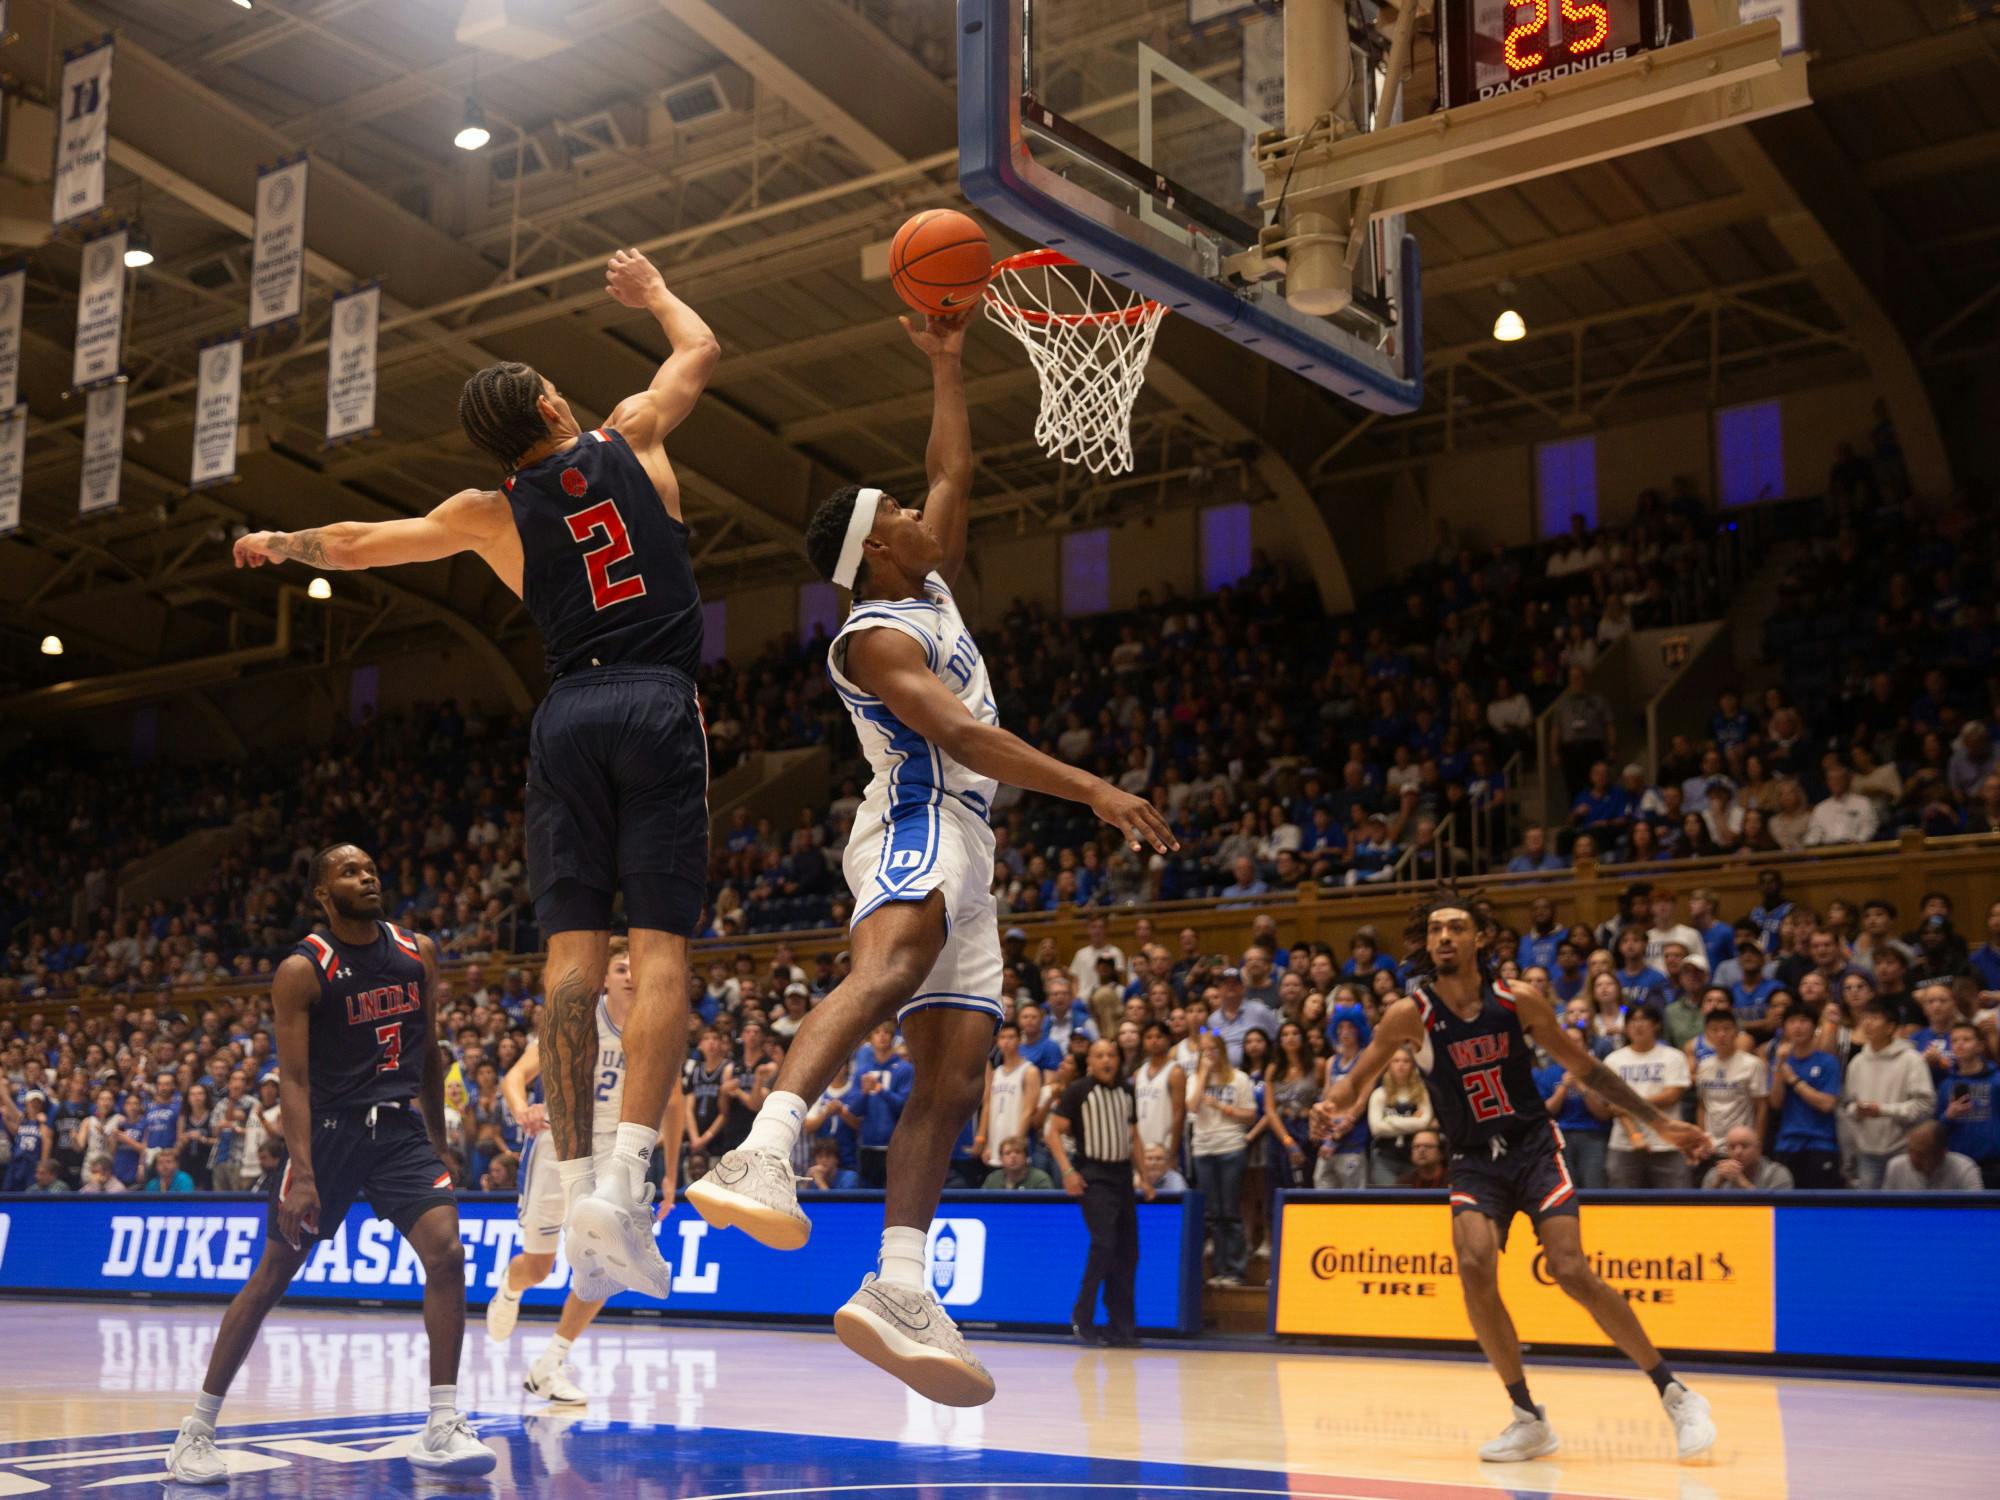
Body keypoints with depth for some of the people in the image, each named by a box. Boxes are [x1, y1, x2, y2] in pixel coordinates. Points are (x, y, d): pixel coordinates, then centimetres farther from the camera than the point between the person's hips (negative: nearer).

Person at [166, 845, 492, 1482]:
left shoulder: (418, 952, 6)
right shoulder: (302, 970, -9)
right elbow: (294, 1079, -14)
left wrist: (438, 1143, 17)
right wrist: (302, 1174, -23)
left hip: (401, 1126, 4)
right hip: (329, 1129, -4)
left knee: (446, 1253, -14)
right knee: (270, 1279, 3)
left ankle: (441, 1428, -7)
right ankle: (196, 1430, 16)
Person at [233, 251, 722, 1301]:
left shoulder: (491, 515, 11)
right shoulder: (631, 439, 8)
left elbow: (356, 543, 26)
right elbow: (700, 348, 25)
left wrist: (279, 544, 45)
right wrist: (651, 290, 44)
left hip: (569, 712, 2)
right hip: (659, 706, -2)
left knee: (573, 948, 1)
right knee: (660, 945, -9)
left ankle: (575, 1185, -4)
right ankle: (624, 1182, -20)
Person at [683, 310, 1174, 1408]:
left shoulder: (932, 589, 22)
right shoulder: (875, 638, -6)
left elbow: (953, 471, 33)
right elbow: (963, 735, -19)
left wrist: (947, 364, 27)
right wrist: (1094, 791, -25)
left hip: (960, 847, 10)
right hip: (917, 830, -10)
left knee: (952, 1078, -2)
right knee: (889, 969, -39)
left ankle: (896, 1293, -10)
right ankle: (761, 1157, -61)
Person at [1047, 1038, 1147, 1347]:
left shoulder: (1126, 1092, 14)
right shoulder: (1077, 1091, -4)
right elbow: (1054, 1132, -6)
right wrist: (1067, 1171, -16)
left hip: (1122, 1176, 6)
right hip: (1093, 1176, -6)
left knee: (1128, 1250, 3)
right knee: (1104, 1243, -18)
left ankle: (1121, 1327, 9)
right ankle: (1082, 1317, -5)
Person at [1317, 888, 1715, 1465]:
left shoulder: (1518, 1000, -8)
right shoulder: (1410, 1015, -9)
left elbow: (1584, 1066, 3)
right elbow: (1357, 1079, 1)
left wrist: (1660, 1123, 3)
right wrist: (1335, 1101, -24)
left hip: (1534, 1146, -1)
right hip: (1474, 1161, 1)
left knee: (1571, 1271, -16)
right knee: (1474, 1267, -23)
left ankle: (1673, 1392, 3)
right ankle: (1529, 1419, -7)